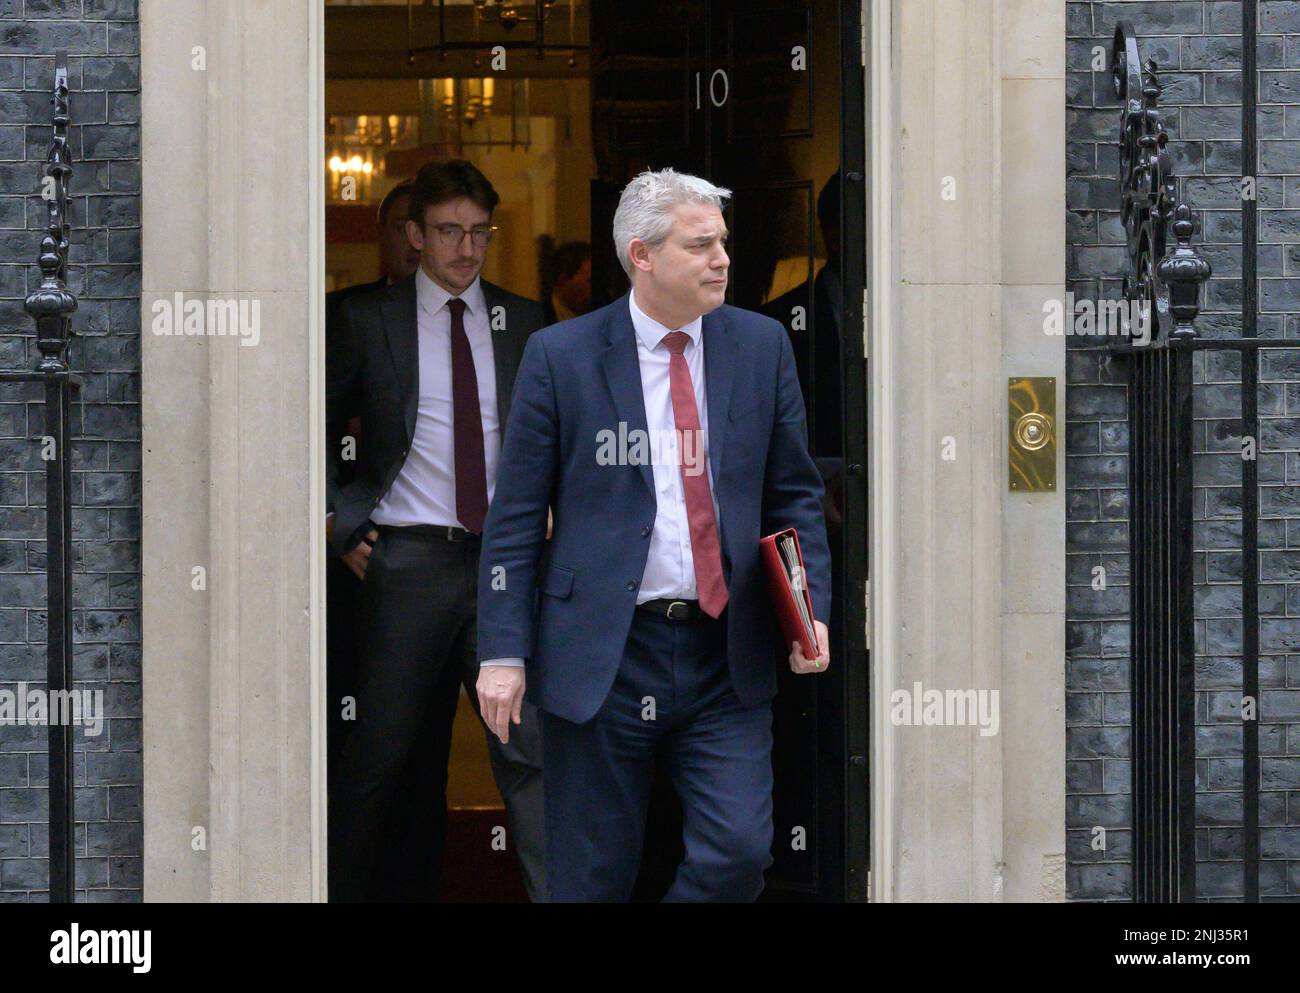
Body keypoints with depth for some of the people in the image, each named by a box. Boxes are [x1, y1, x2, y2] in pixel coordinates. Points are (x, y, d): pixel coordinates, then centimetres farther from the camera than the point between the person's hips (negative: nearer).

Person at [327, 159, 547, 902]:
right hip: (410, 560, -1)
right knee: (383, 752, 5)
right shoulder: (371, 322, 4)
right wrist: (345, 526, 0)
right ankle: (351, 888, 20)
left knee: (527, 744, -8)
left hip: (504, 561, 1)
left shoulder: (524, 323, 10)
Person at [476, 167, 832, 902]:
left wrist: (813, 608, -3)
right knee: (593, 878, 4)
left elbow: (796, 495, 11)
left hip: (726, 657, 2)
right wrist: (504, 652, -7)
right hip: (600, 656, -2)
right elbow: (516, 518, -1)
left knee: (740, 853, -10)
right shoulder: (561, 357, -1)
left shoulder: (761, 347, 7)